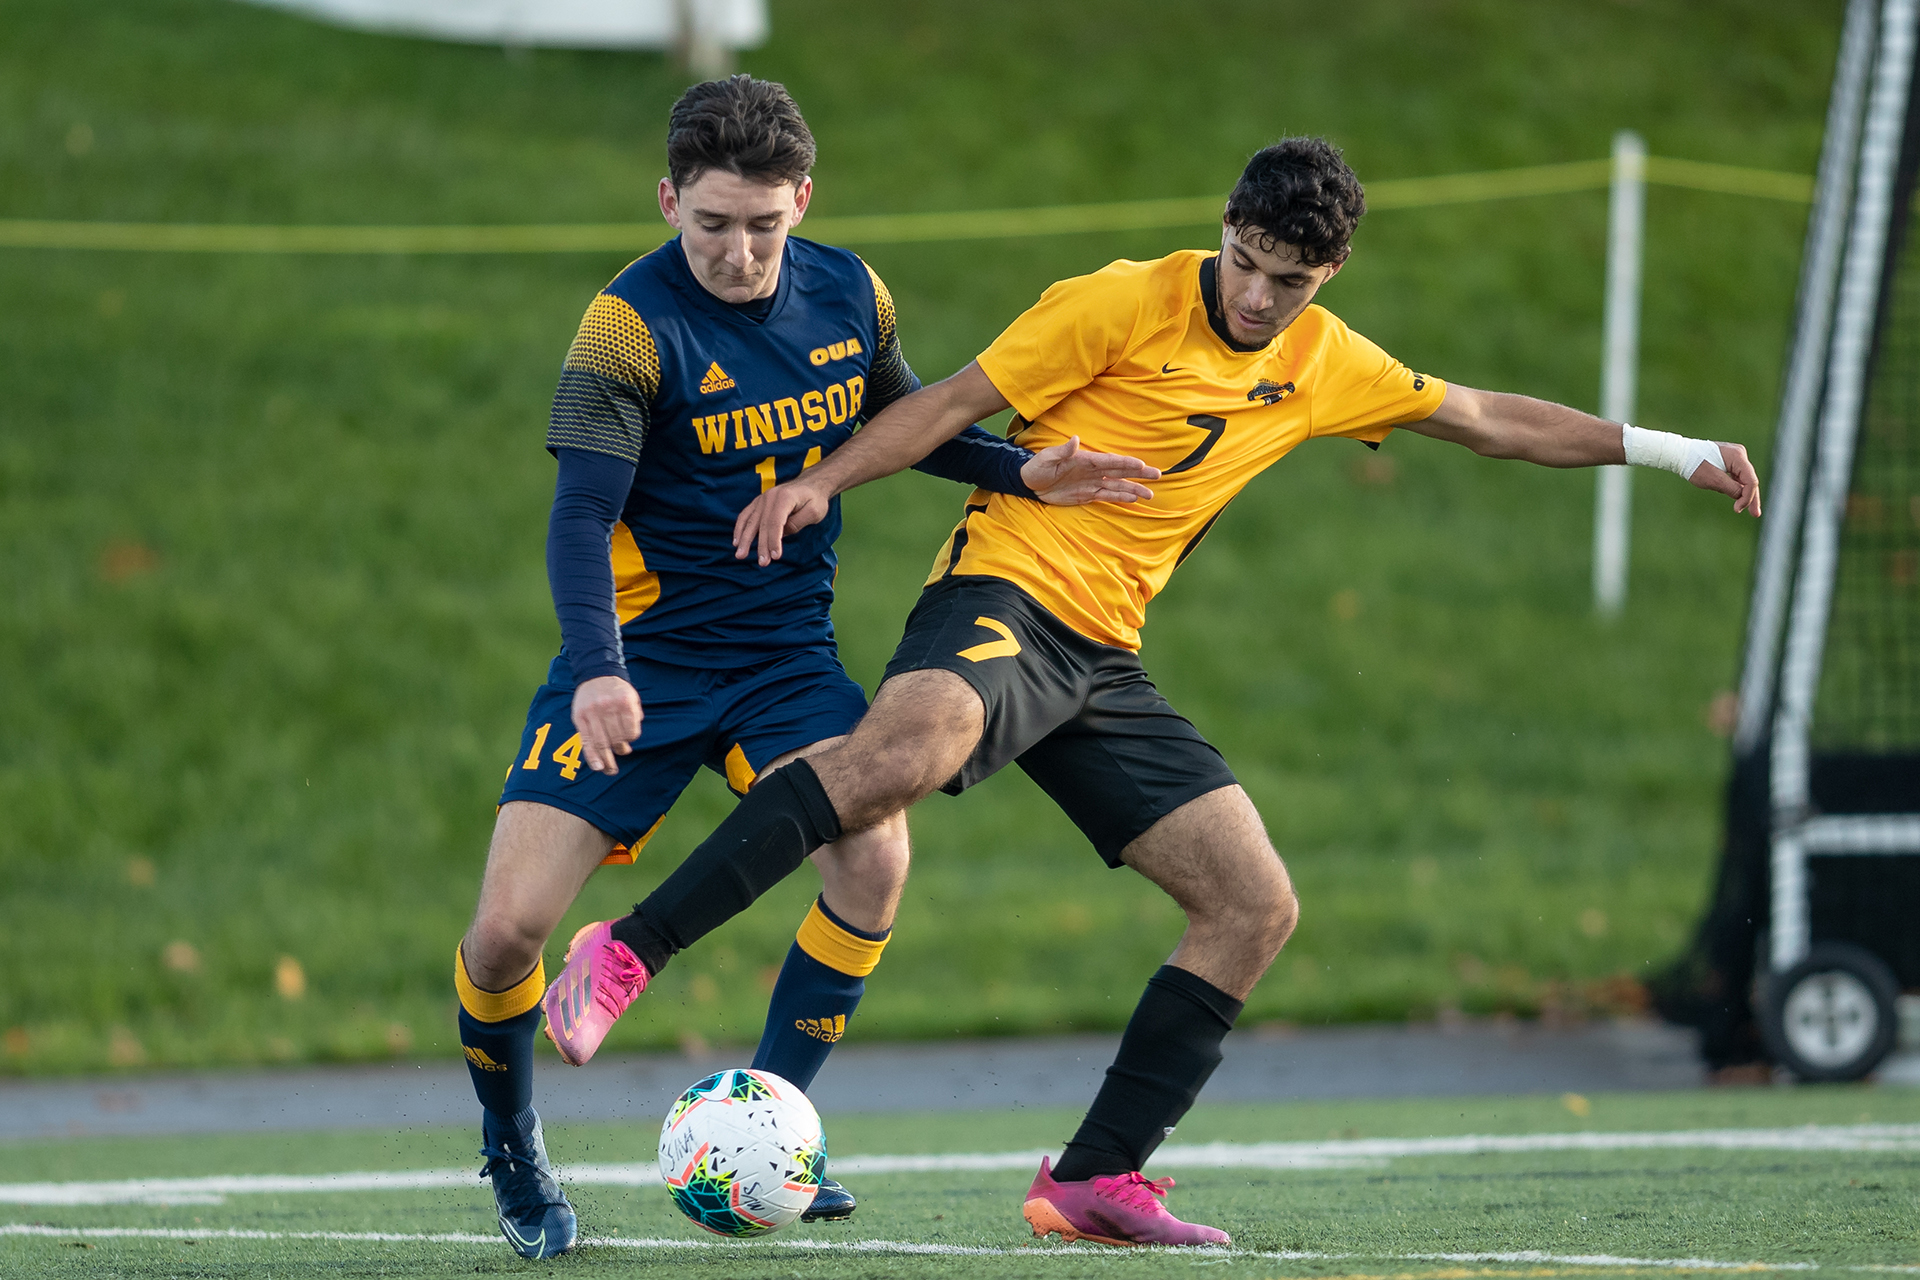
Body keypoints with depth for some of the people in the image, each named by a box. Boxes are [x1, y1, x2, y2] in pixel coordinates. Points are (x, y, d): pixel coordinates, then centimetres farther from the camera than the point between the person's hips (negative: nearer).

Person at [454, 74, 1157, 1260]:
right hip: (641, 658, -3)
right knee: (507, 927, -12)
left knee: (875, 856, -24)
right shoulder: (632, 323, -17)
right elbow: (582, 515, -24)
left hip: (787, 652, 3)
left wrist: (1019, 471, 1)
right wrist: (597, 670, -40)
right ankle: (513, 1156, 18)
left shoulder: (847, 295, -1)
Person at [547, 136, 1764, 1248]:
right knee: (910, 745, -40)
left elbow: (1494, 421, 26)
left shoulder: (1325, 365, 14)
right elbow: (957, 402, -4)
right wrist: (821, 481, -16)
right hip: (1005, 593, -7)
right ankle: (627, 950, -40)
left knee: (1257, 905, -2)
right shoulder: (1129, 304, -4)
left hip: (1103, 660, 7)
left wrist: (1669, 450, 25)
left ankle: (1095, 1177, 3)